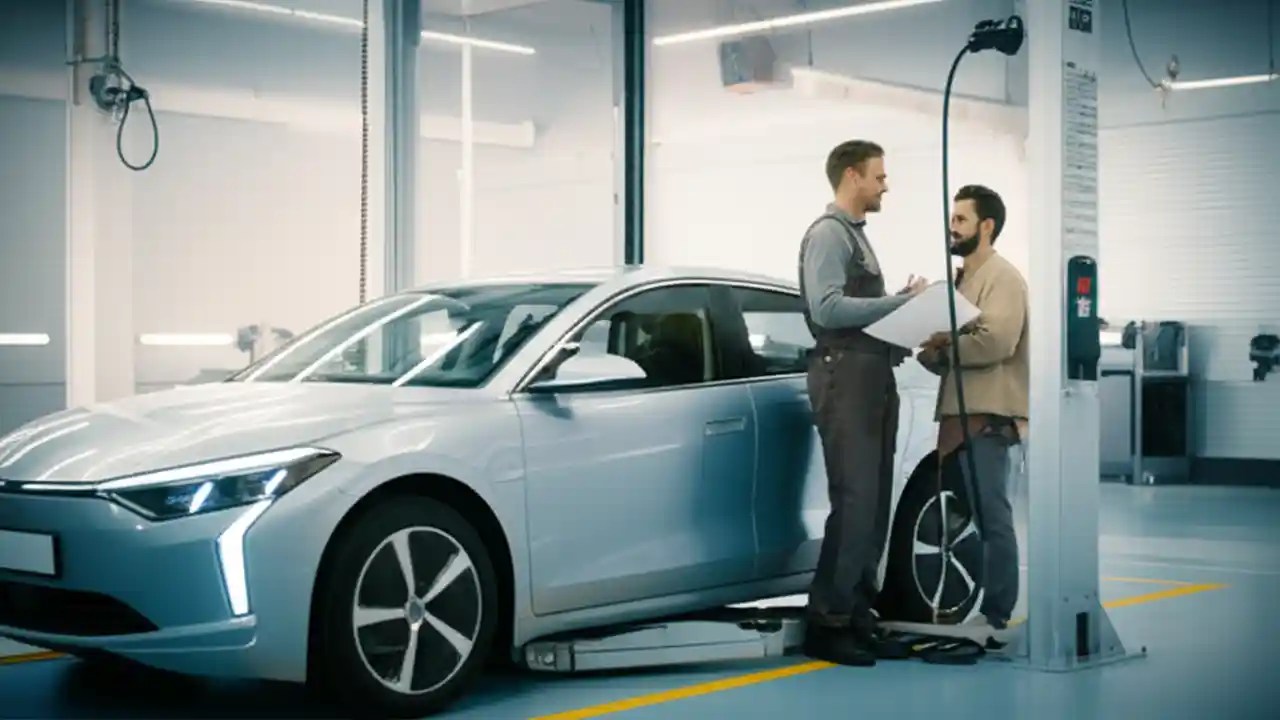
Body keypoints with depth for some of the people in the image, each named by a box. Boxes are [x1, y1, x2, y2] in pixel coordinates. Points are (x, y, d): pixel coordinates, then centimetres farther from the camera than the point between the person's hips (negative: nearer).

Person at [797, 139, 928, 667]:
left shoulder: (857, 237, 21)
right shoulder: (828, 234, -7)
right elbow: (826, 309, -20)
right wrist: (900, 301, -15)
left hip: (874, 380, 9)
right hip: (845, 380, -9)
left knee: (873, 507, 8)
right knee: (854, 504, -12)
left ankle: (856, 619, 13)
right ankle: (826, 624, -8)